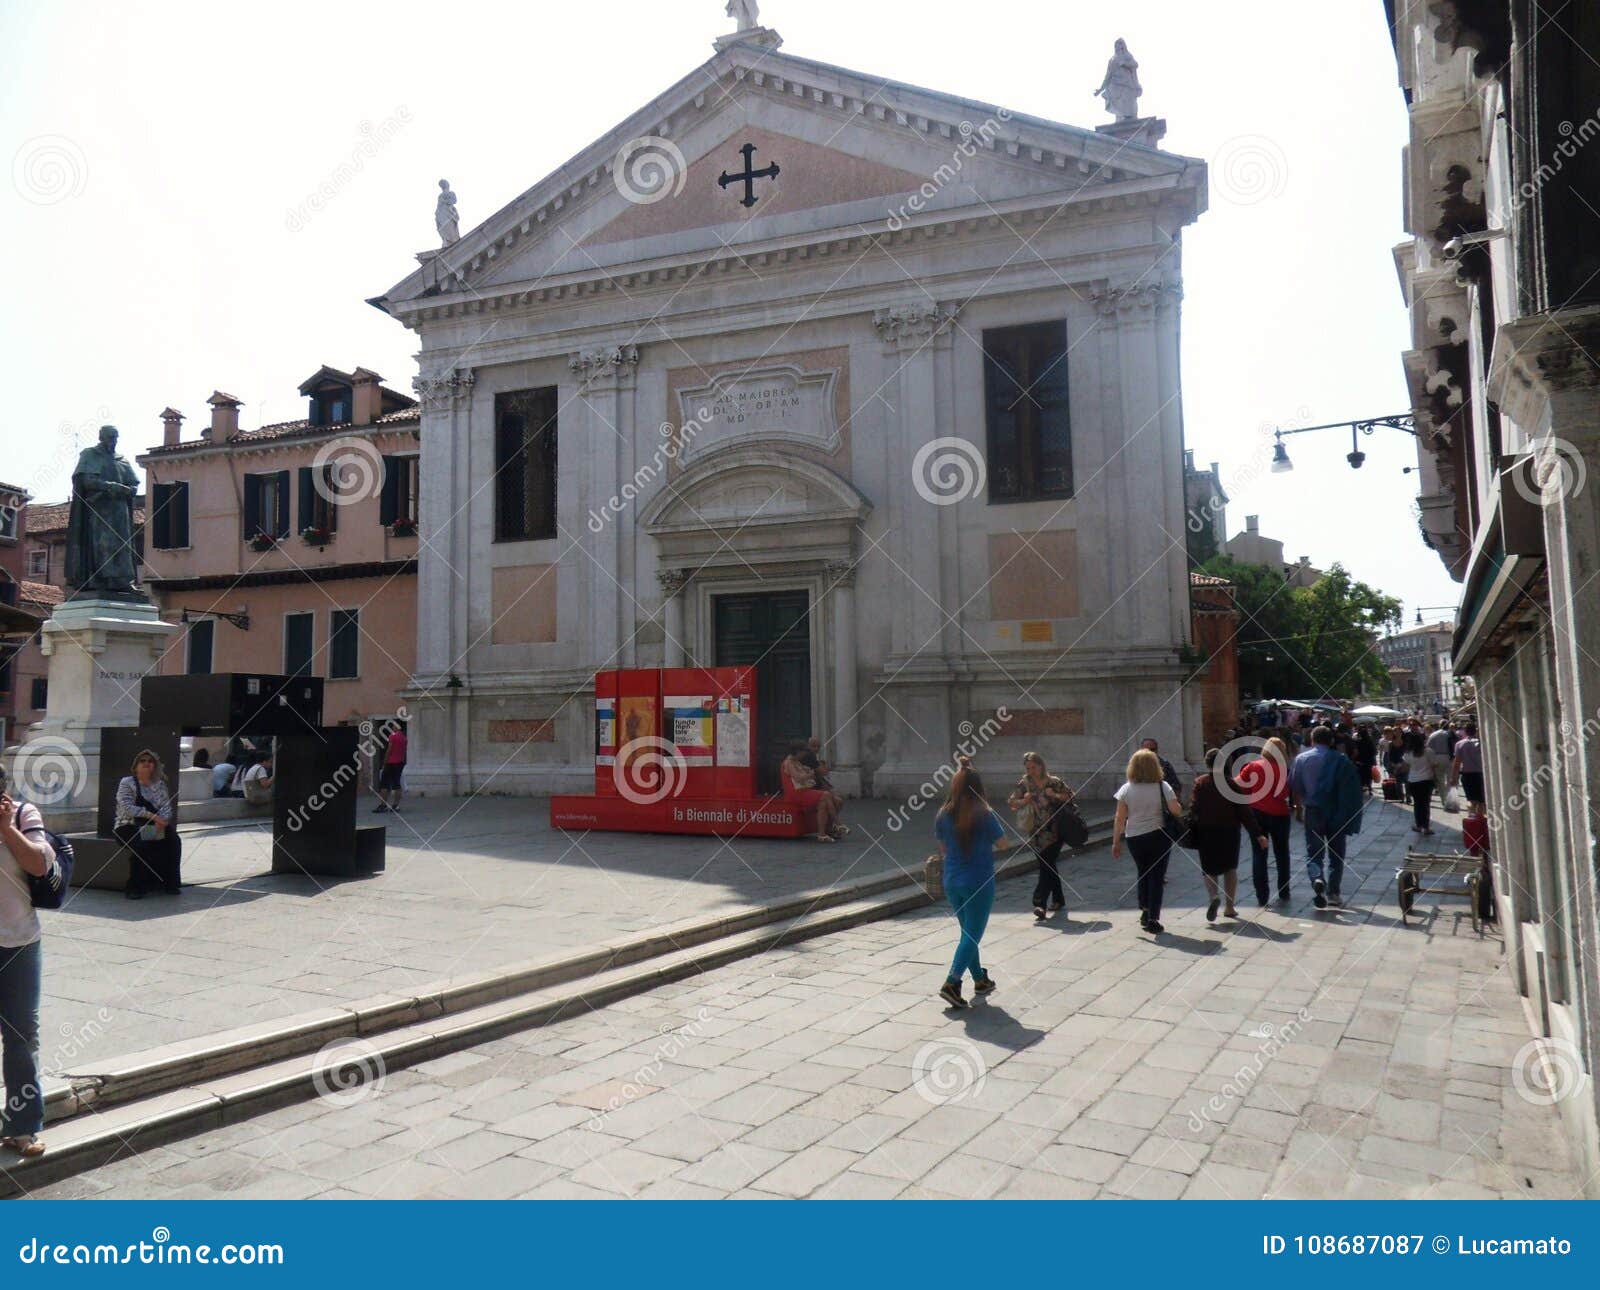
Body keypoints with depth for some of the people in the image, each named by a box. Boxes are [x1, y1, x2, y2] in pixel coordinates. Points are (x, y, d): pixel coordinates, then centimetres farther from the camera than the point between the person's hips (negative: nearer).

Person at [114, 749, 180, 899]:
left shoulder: (159, 784, 14)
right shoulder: (127, 783, -1)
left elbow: (166, 806, 5)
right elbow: (127, 808, -15)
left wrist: (163, 820, -18)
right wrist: (151, 815, -24)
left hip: (152, 829, 4)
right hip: (128, 827, -4)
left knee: (173, 840, -22)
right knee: (142, 845, -33)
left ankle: (170, 883, -12)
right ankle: (134, 887, -20)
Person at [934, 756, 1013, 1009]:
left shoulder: (943, 815, -3)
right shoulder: (984, 815, -16)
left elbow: (942, 849, 7)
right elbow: (1004, 844, -7)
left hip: (952, 881, 5)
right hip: (979, 882, -5)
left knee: (968, 932, 20)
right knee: (973, 935, 2)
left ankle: (980, 980, 33)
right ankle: (951, 983, -10)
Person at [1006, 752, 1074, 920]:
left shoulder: (1055, 782, -2)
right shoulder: (1024, 784, 4)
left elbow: (1070, 797, 4)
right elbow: (1010, 802, 5)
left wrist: (1055, 796, -13)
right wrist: (1023, 801, -14)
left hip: (1054, 831, -3)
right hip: (1035, 833, 3)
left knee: (1046, 866, -12)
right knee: (1047, 866, 12)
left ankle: (1040, 903, -14)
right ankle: (1058, 900, 28)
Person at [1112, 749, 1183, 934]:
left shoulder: (1126, 789, -2)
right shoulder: (1162, 787, -7)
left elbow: (1120, 819, -3)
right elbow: (1176, 811, -12)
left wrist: (1116, 842, 3)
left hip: (1134, 838, 2)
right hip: (1158, 836, -2)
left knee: (1143, 874, 21)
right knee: (1156, 877, 5)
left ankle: (1145, 911, 23)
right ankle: (1153, 919, 2)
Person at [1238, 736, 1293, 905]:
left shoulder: (1252, 767, -5)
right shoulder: (1284, 769, -12)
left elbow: (1239, 787, -4)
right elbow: (1286, 794, -11)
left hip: (1256, 814, 1)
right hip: (1279, 815, -1)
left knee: (1258, 855, 7)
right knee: (1281, 854, 14)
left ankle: (1261, 896, 4)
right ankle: (1283, 895, 16)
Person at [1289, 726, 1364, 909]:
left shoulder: (1301, 759, 0)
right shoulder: (1341, 760, -3)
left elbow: (1295, 787, 2)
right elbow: (1351, 790, -6)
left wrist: (1298, 808, 16)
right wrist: (1348, 816, 0)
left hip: (1312, 813, 0)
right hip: (1335, 814, 0)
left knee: (1313, 852, 4)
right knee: (1336, 854, 13)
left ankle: (1317, 879, -23)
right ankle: (1333, 892, 15)